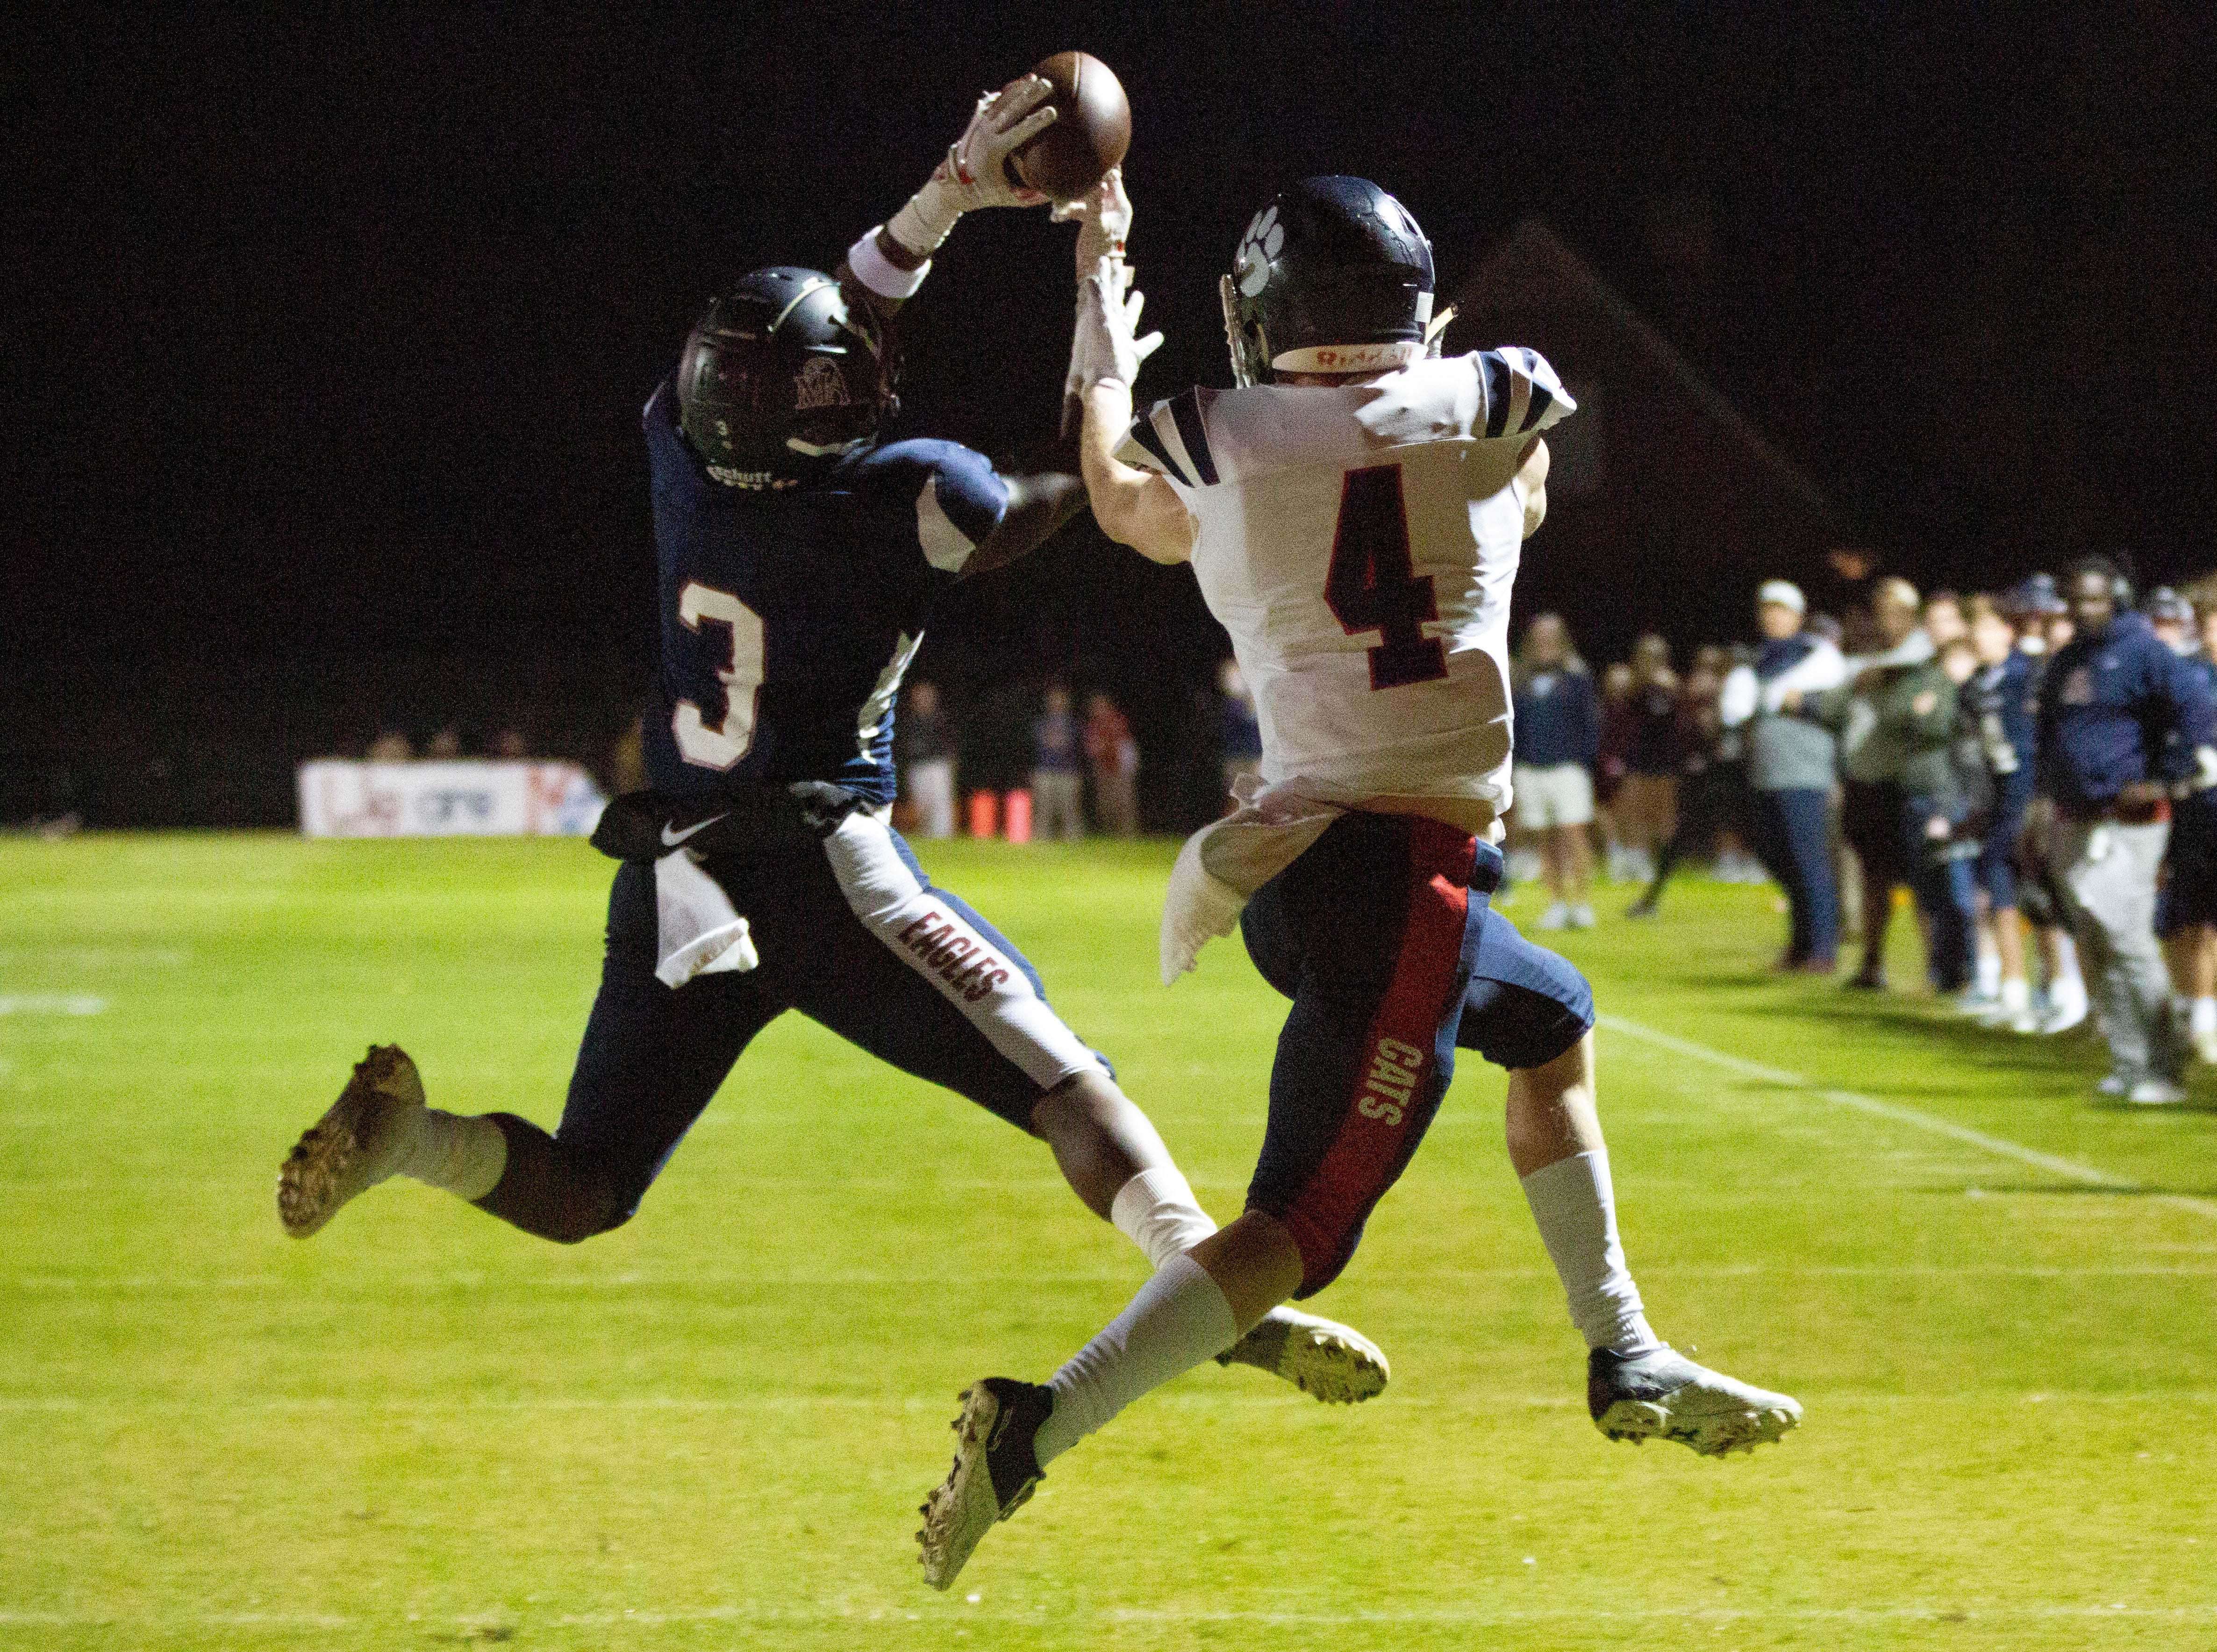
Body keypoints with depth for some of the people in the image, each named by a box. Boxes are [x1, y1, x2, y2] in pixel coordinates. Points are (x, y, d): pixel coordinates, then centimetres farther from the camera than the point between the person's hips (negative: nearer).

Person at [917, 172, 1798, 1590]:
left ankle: (1625, 1361, 35)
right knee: (1303, 1225, -5)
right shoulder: (1492, 403, -2)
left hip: (1292, 855, 6)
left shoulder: (1210, 445, 2)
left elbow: (1121, 508, 27)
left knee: (1552, 1025, 29)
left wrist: (1106, 380, 43)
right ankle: (1042, 1425, -19)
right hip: (1405, 875, -6)